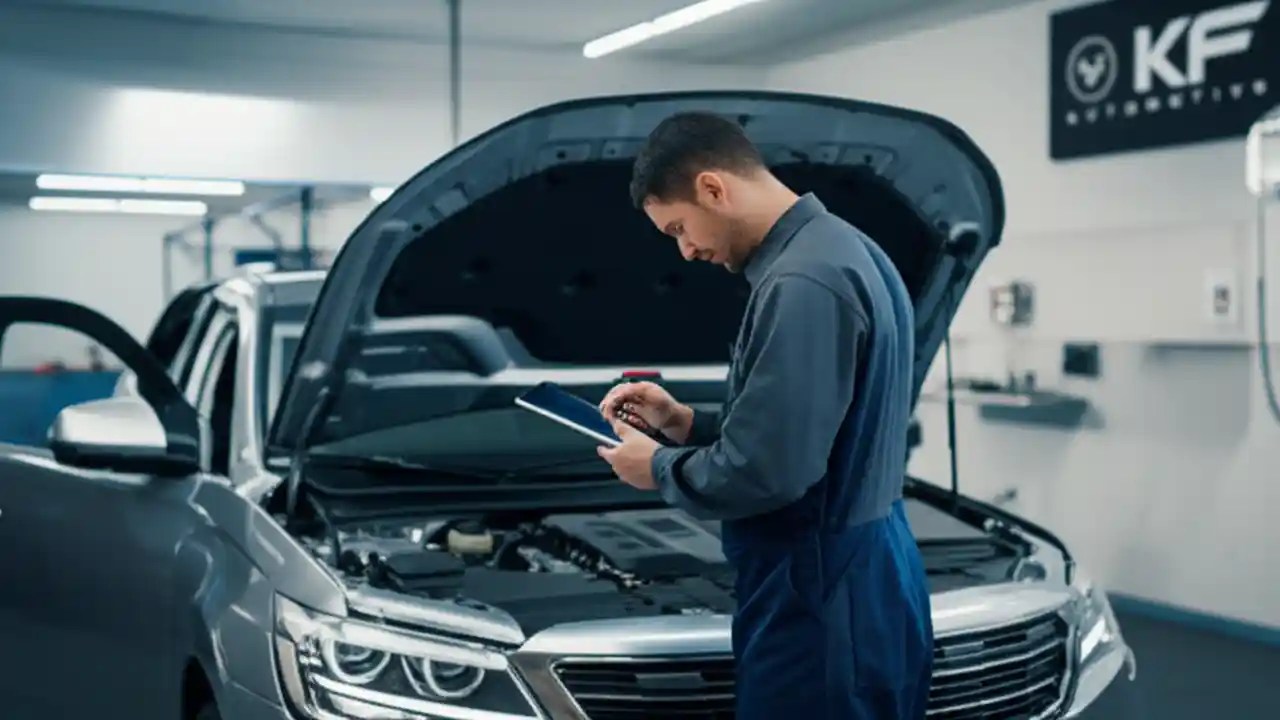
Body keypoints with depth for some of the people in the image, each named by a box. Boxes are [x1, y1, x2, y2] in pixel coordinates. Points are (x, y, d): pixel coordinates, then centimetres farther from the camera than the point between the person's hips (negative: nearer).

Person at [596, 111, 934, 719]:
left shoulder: (803, 282, -21)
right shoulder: (844, 252, 12)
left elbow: (764, 471, -24)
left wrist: (660, 467, -6)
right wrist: (685, 422, 12)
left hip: (822, 602, -10)